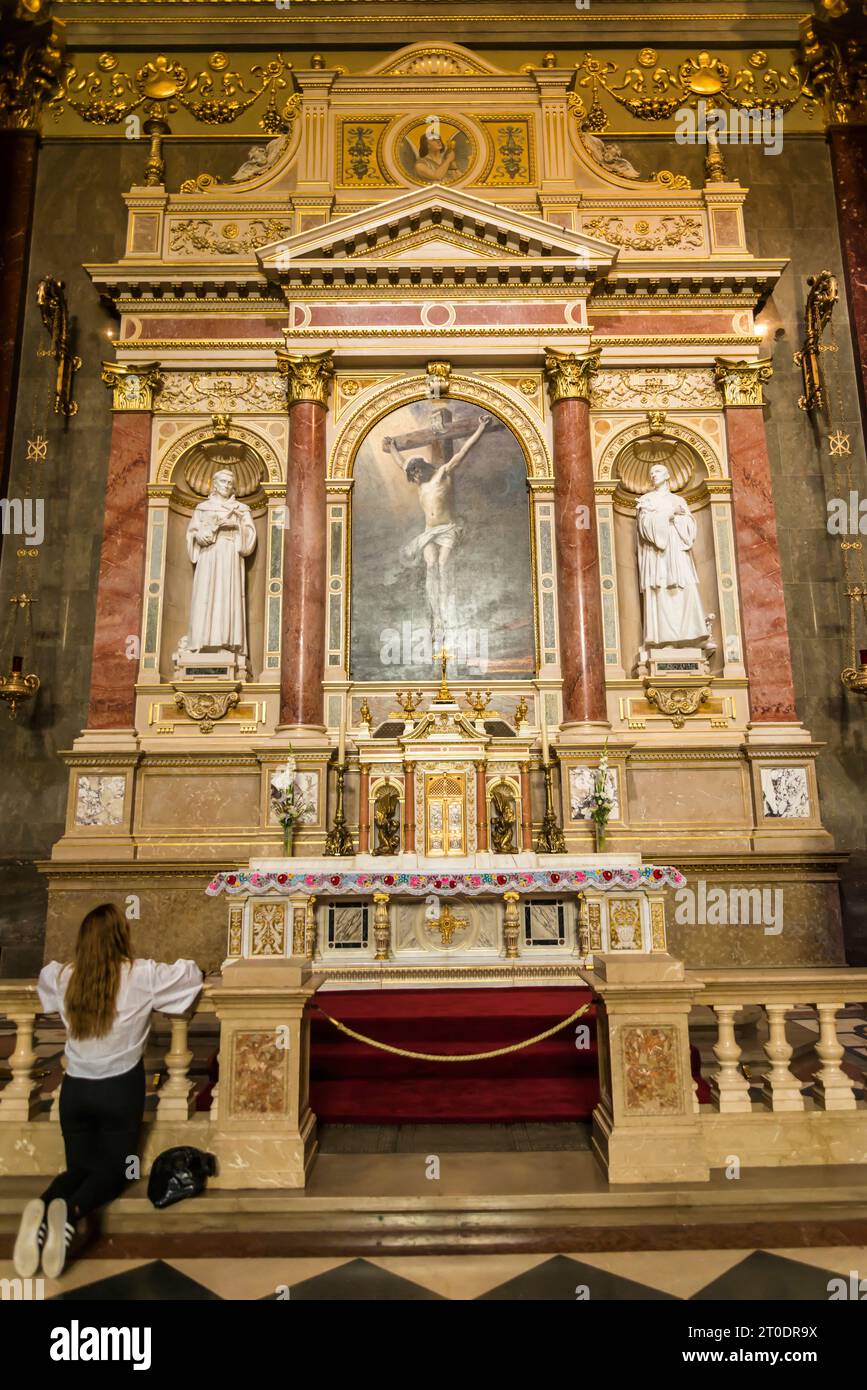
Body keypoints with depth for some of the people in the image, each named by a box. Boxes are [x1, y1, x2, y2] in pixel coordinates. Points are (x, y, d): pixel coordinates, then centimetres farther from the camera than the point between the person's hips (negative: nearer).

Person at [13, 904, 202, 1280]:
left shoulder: (62, 977, -4)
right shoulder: (142, 975, -14)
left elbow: (45, 975, 23)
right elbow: (192, 974, 1)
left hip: (75, 1089, 3)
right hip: (120, 1089, -3)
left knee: (79, 1167, 18)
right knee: (113, 1168, 13)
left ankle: (42, 1208, -15)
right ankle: (72, 1211, -20)